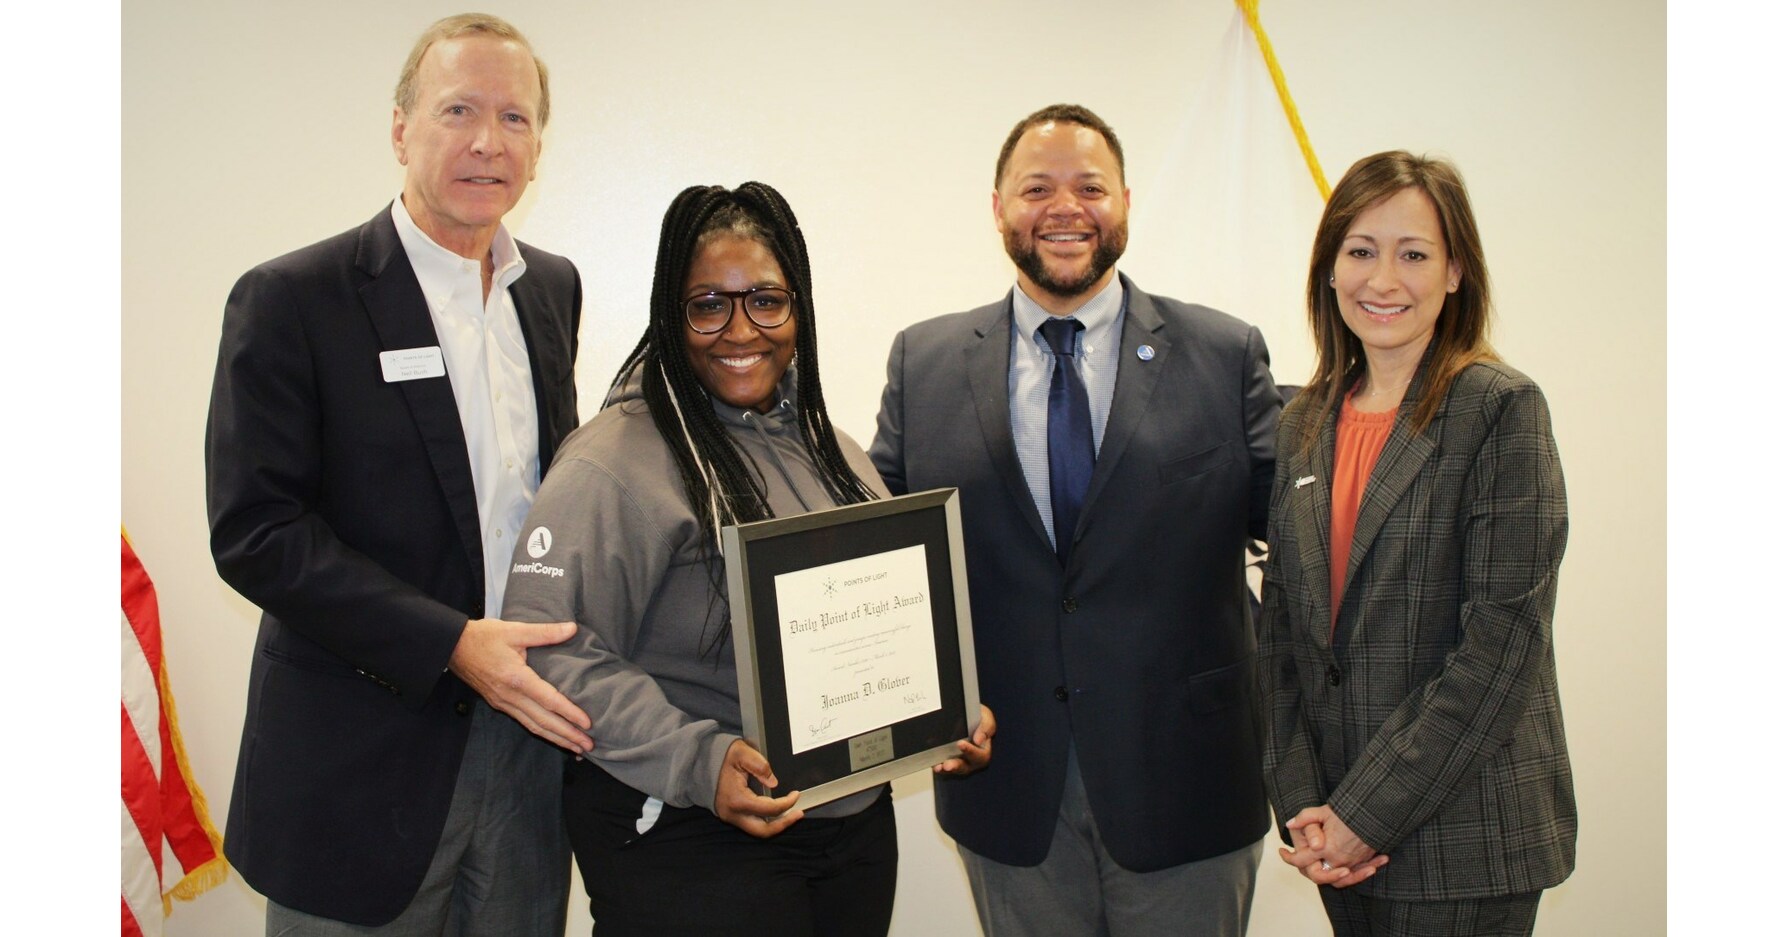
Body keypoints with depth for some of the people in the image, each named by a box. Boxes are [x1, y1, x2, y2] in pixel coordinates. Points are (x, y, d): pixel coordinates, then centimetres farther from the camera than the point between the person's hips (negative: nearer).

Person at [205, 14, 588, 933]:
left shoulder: (554, 288, 8)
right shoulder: (291, 299, -10)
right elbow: (254, 530, -14)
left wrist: (573, 650, 1)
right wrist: (450, 644, -20)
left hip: (529, 732, 5)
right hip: (365, 769, -5)